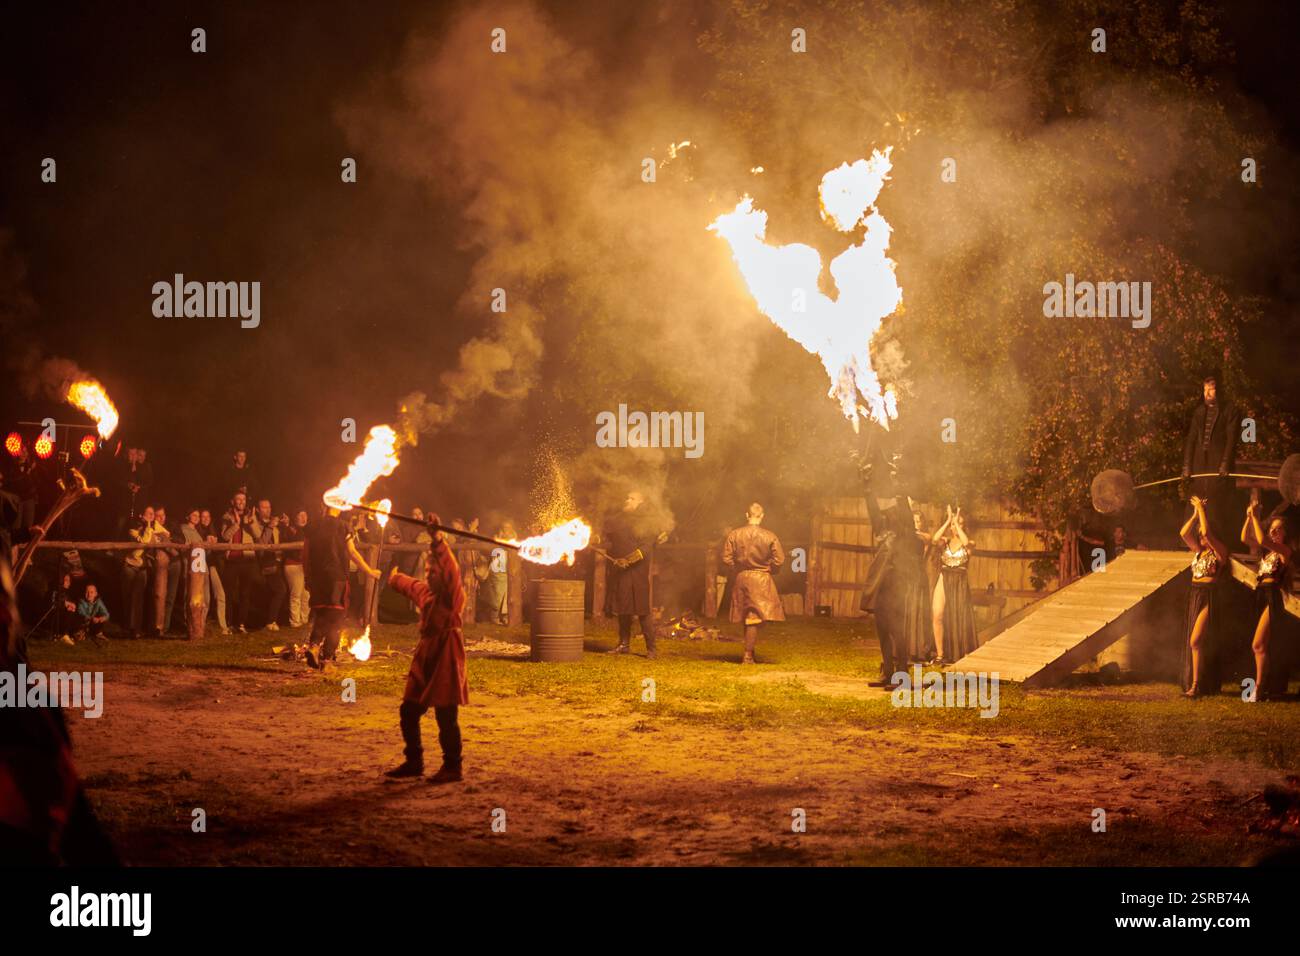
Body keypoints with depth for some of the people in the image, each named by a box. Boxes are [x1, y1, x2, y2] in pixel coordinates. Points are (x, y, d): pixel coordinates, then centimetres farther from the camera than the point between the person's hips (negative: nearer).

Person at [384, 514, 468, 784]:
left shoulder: (453, 594, -10)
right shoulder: (424, 591, 13)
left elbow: (451, 569, -30)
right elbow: (408, 585, 37)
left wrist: (438, 540, -43)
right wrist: (395, 578, 59)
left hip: (446, 659, -8)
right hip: (424, 658, 8)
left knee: (446, 716, -7)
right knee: (408, 711, 11)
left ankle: (452, 767, 2)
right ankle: (414, 762, 24)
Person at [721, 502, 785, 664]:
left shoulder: (734, 534, -3)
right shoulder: (770, 537, -8)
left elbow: (726, 558, -4)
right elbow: (779, 560, -9)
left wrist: (737, 569, 12)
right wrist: (769, 571, 9)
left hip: (741, 578, 3)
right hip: (761, 579, -3)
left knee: (747, 617, 16)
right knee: (755, 617, -1)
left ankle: (749, 651, 24)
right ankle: (748, 654, -3)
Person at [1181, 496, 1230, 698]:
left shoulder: (1219, 552, -6)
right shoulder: (1198, 551, 14)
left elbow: (1206, 532, -19)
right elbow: (1183, 533, 6)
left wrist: (1201, 509, -10)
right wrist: (1195, 513, 3)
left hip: (1210, 598, -8)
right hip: (1195, 595, 8)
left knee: (1195, 641, -15)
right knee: (1197, 642, 9)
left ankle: (1196, 686, -15)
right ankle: (1204, 684, 15)